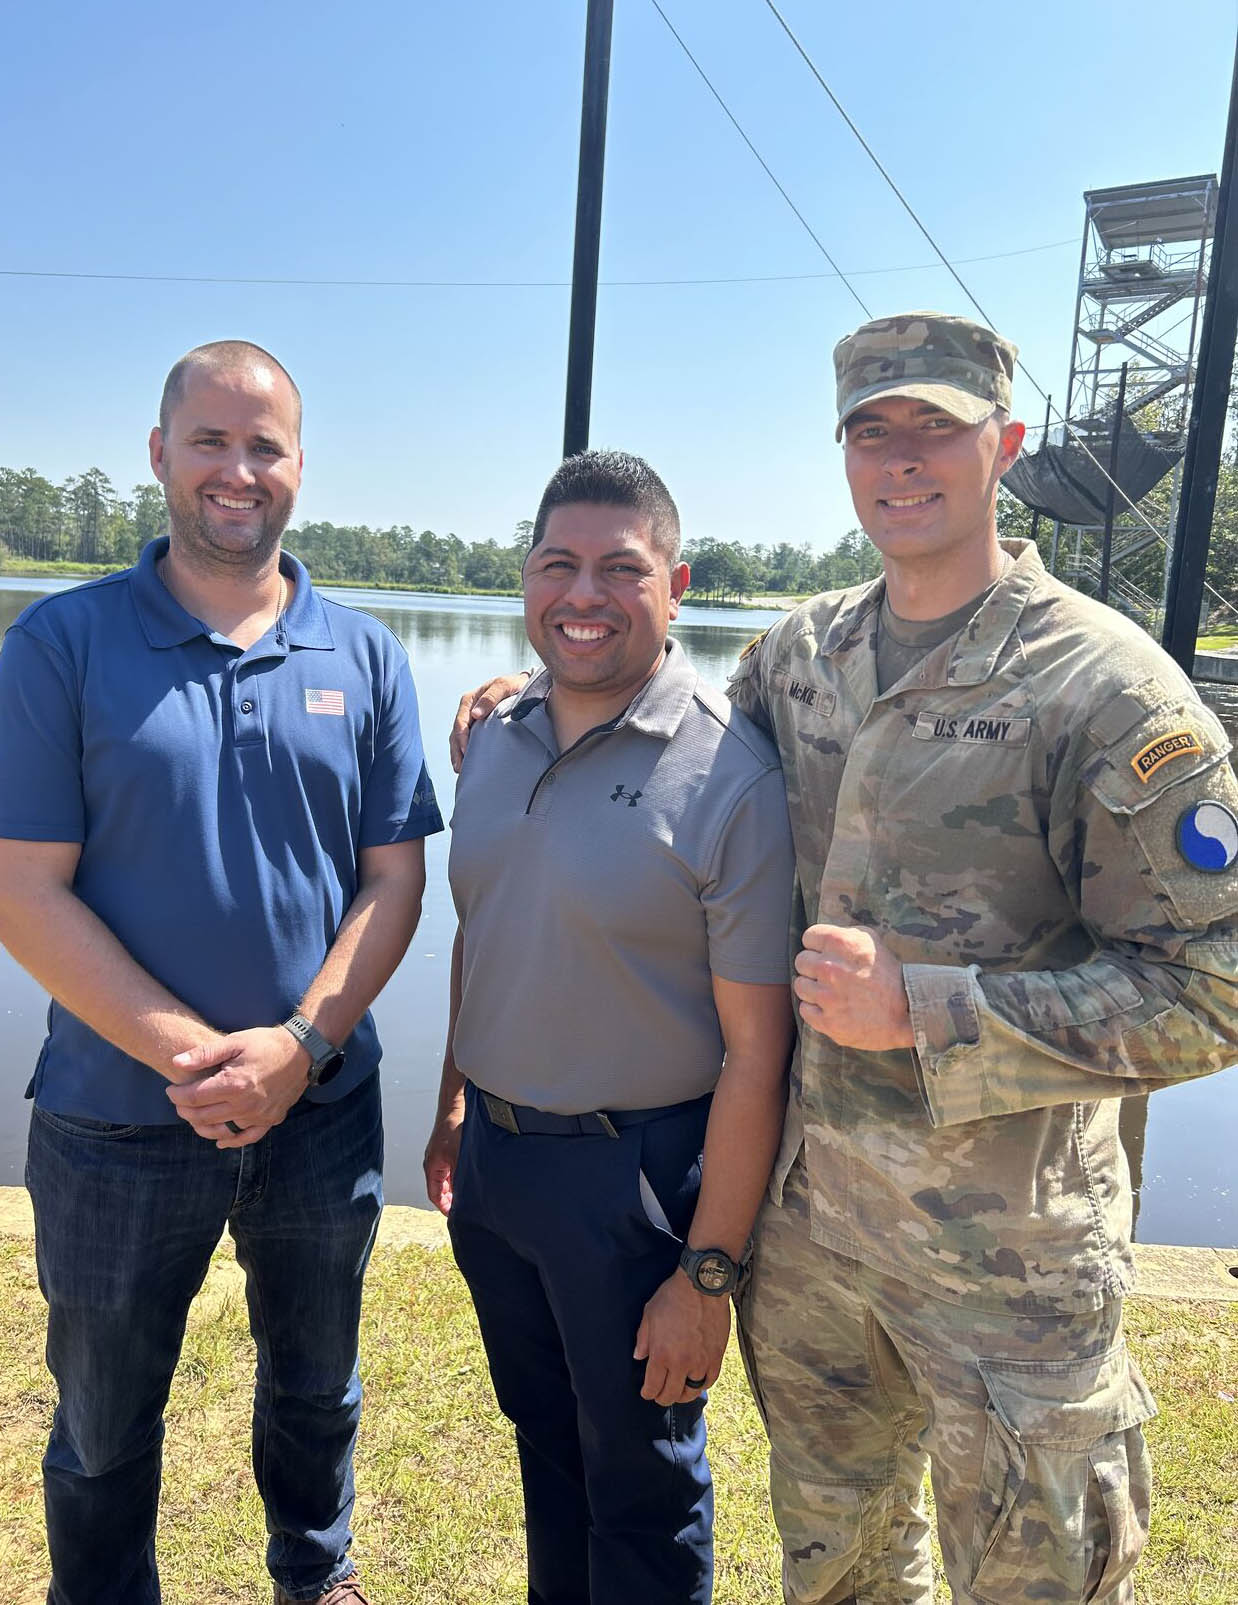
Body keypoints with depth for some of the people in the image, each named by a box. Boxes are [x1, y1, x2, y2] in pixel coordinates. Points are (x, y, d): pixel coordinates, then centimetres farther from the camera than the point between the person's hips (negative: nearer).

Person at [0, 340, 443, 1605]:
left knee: (316, 1382, 24)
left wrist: (297, 1048, -15)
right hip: (117, 1117, -2)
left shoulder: (362, 657, -1)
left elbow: (393, 879, -2)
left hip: (322, 1108, 3)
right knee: (104, 1421, 19)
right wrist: (193, 1054, -18)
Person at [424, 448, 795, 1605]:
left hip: (632, 1176, -6)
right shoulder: (498, 736, 1)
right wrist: (453, 1110, 16)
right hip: (493, 1159, 6)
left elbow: (755, 1051, -19)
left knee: (641, 1482, 16)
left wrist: (708, 1274, -17)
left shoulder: (730, 776, -20)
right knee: (543, 1438, 27)